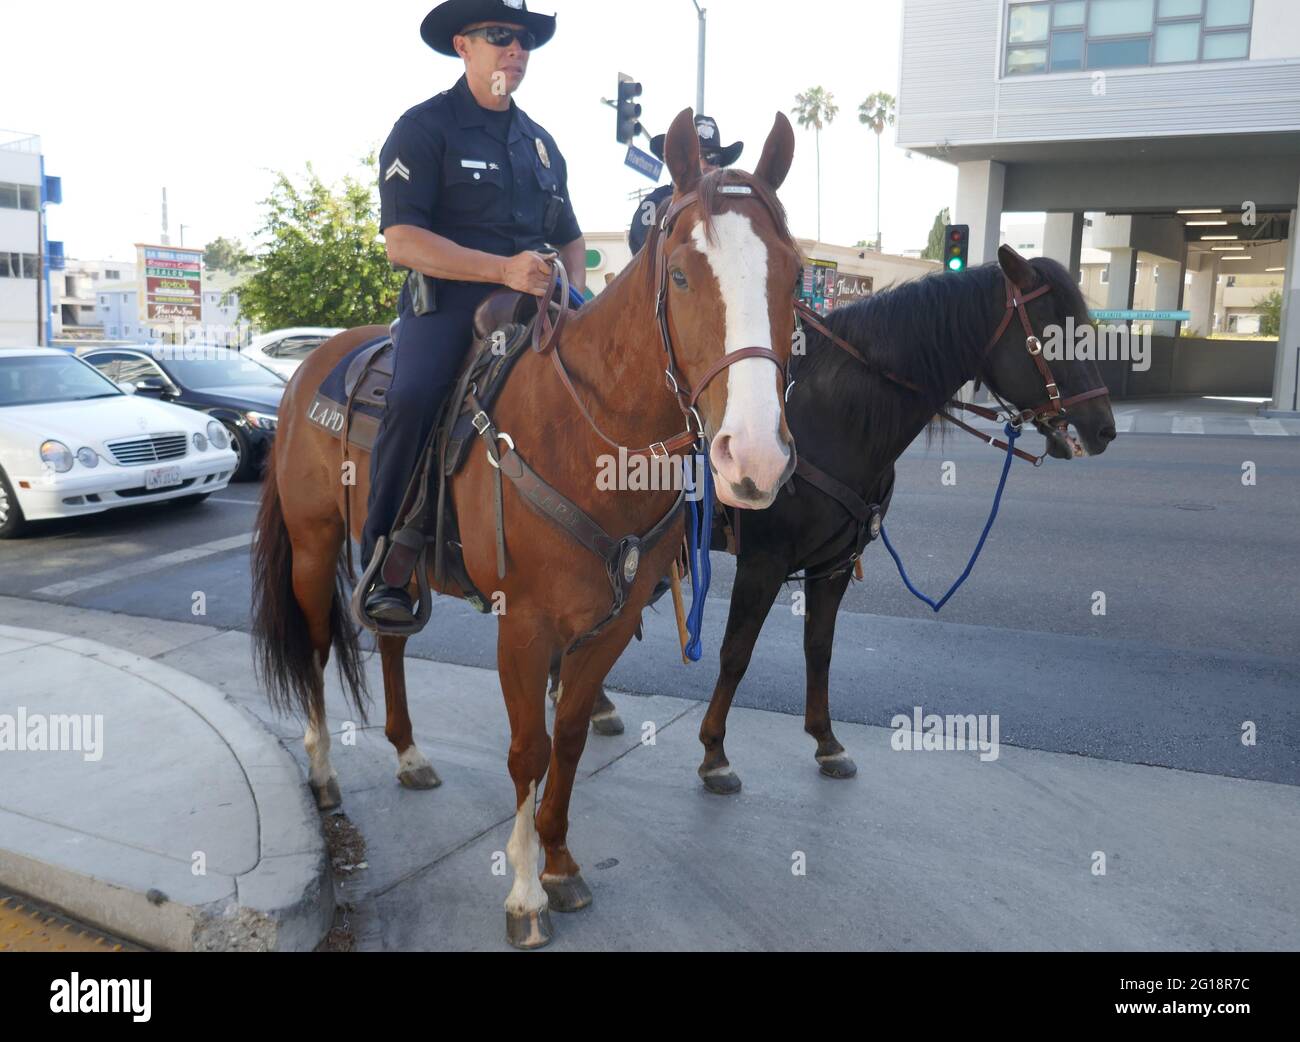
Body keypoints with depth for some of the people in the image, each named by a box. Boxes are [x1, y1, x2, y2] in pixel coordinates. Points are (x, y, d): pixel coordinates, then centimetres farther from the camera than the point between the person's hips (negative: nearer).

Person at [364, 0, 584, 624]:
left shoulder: (540, 143, 21)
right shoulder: (424, 128, 1)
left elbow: (569, 238, 29)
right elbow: (401, 241, -11)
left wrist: (576, 294, 6)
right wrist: (503, 269, -21)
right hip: (447, 301, -6)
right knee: (412, 399, -33)